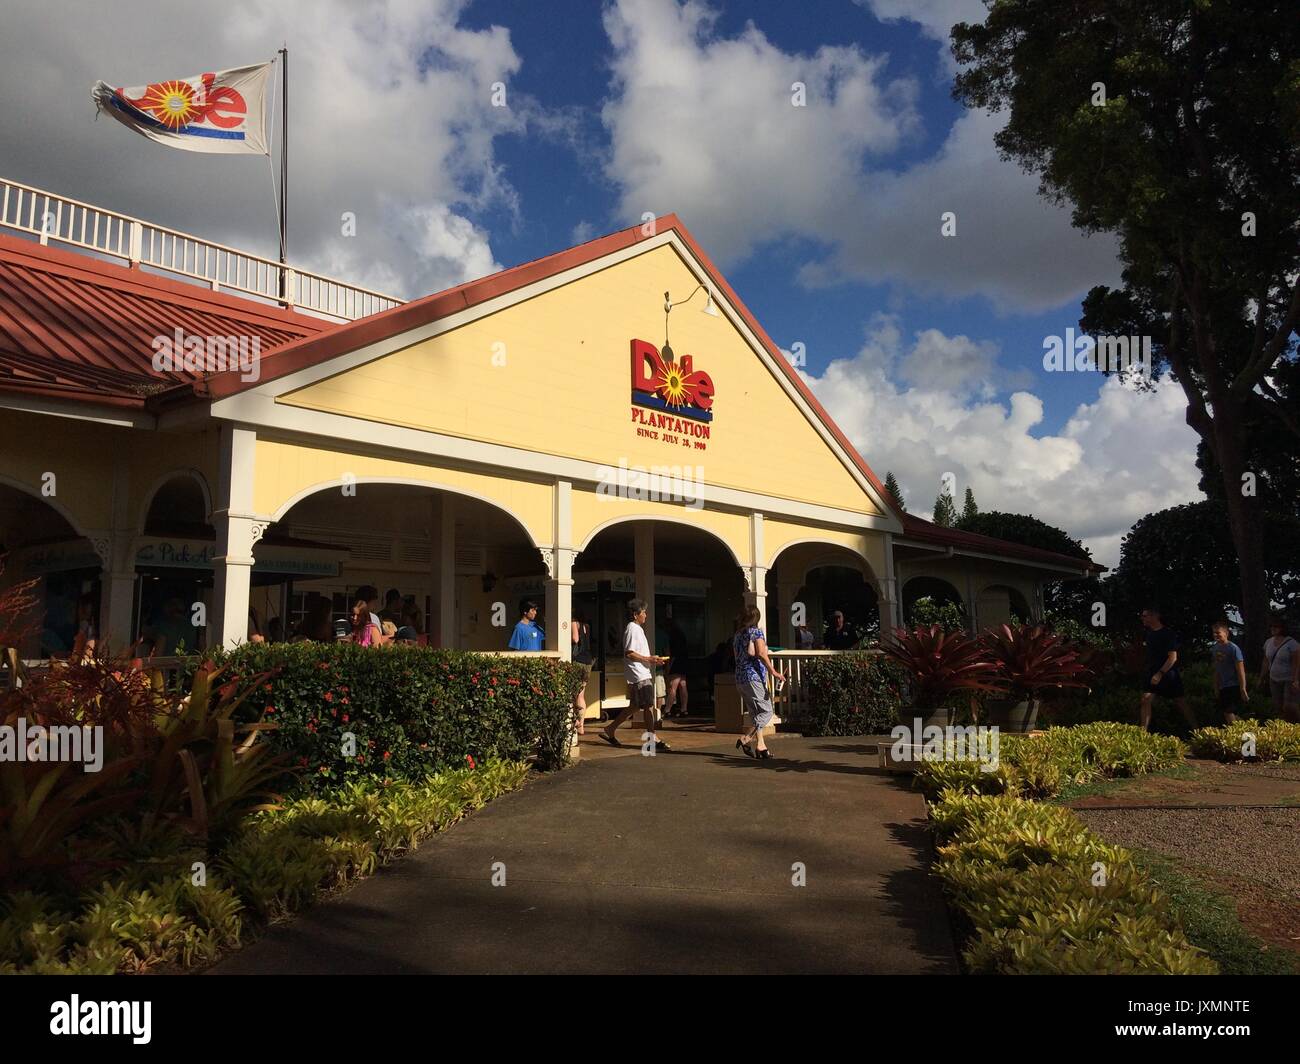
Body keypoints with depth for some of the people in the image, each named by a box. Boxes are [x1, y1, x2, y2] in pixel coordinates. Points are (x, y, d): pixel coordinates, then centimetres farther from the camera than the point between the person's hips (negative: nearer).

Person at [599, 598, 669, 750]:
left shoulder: (637, 629, 19)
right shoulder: (632, 629, -13)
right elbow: (629, 653, -19)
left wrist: (653, 659, 14)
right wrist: (649, 659, -17)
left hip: (642, 674, 10)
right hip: (639, 675, -10)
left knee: (634, 706, 14)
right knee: (649, 705, -8)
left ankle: (609, 729, 20)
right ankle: (653, 740, -4)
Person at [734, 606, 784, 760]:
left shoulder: (737, 635, 15)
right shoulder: (756, 631, -7)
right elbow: (761, 653, -17)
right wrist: (774, 672, -16)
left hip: (739, 678, 8)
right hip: (754, 676, -8)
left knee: (755, 712, 12)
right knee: (766, 711, -3)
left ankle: (760, 745, 8)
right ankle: (745, 739, -11)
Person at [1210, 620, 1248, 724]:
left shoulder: (1233, 648, -13)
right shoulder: (1214, 648, 7)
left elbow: (1240, 670, -13)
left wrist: (1243, 690, -15)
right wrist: (1216, 688, 14)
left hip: (1234, 687, -7)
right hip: (1222, 688, 7)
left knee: (1229, 714, -12)